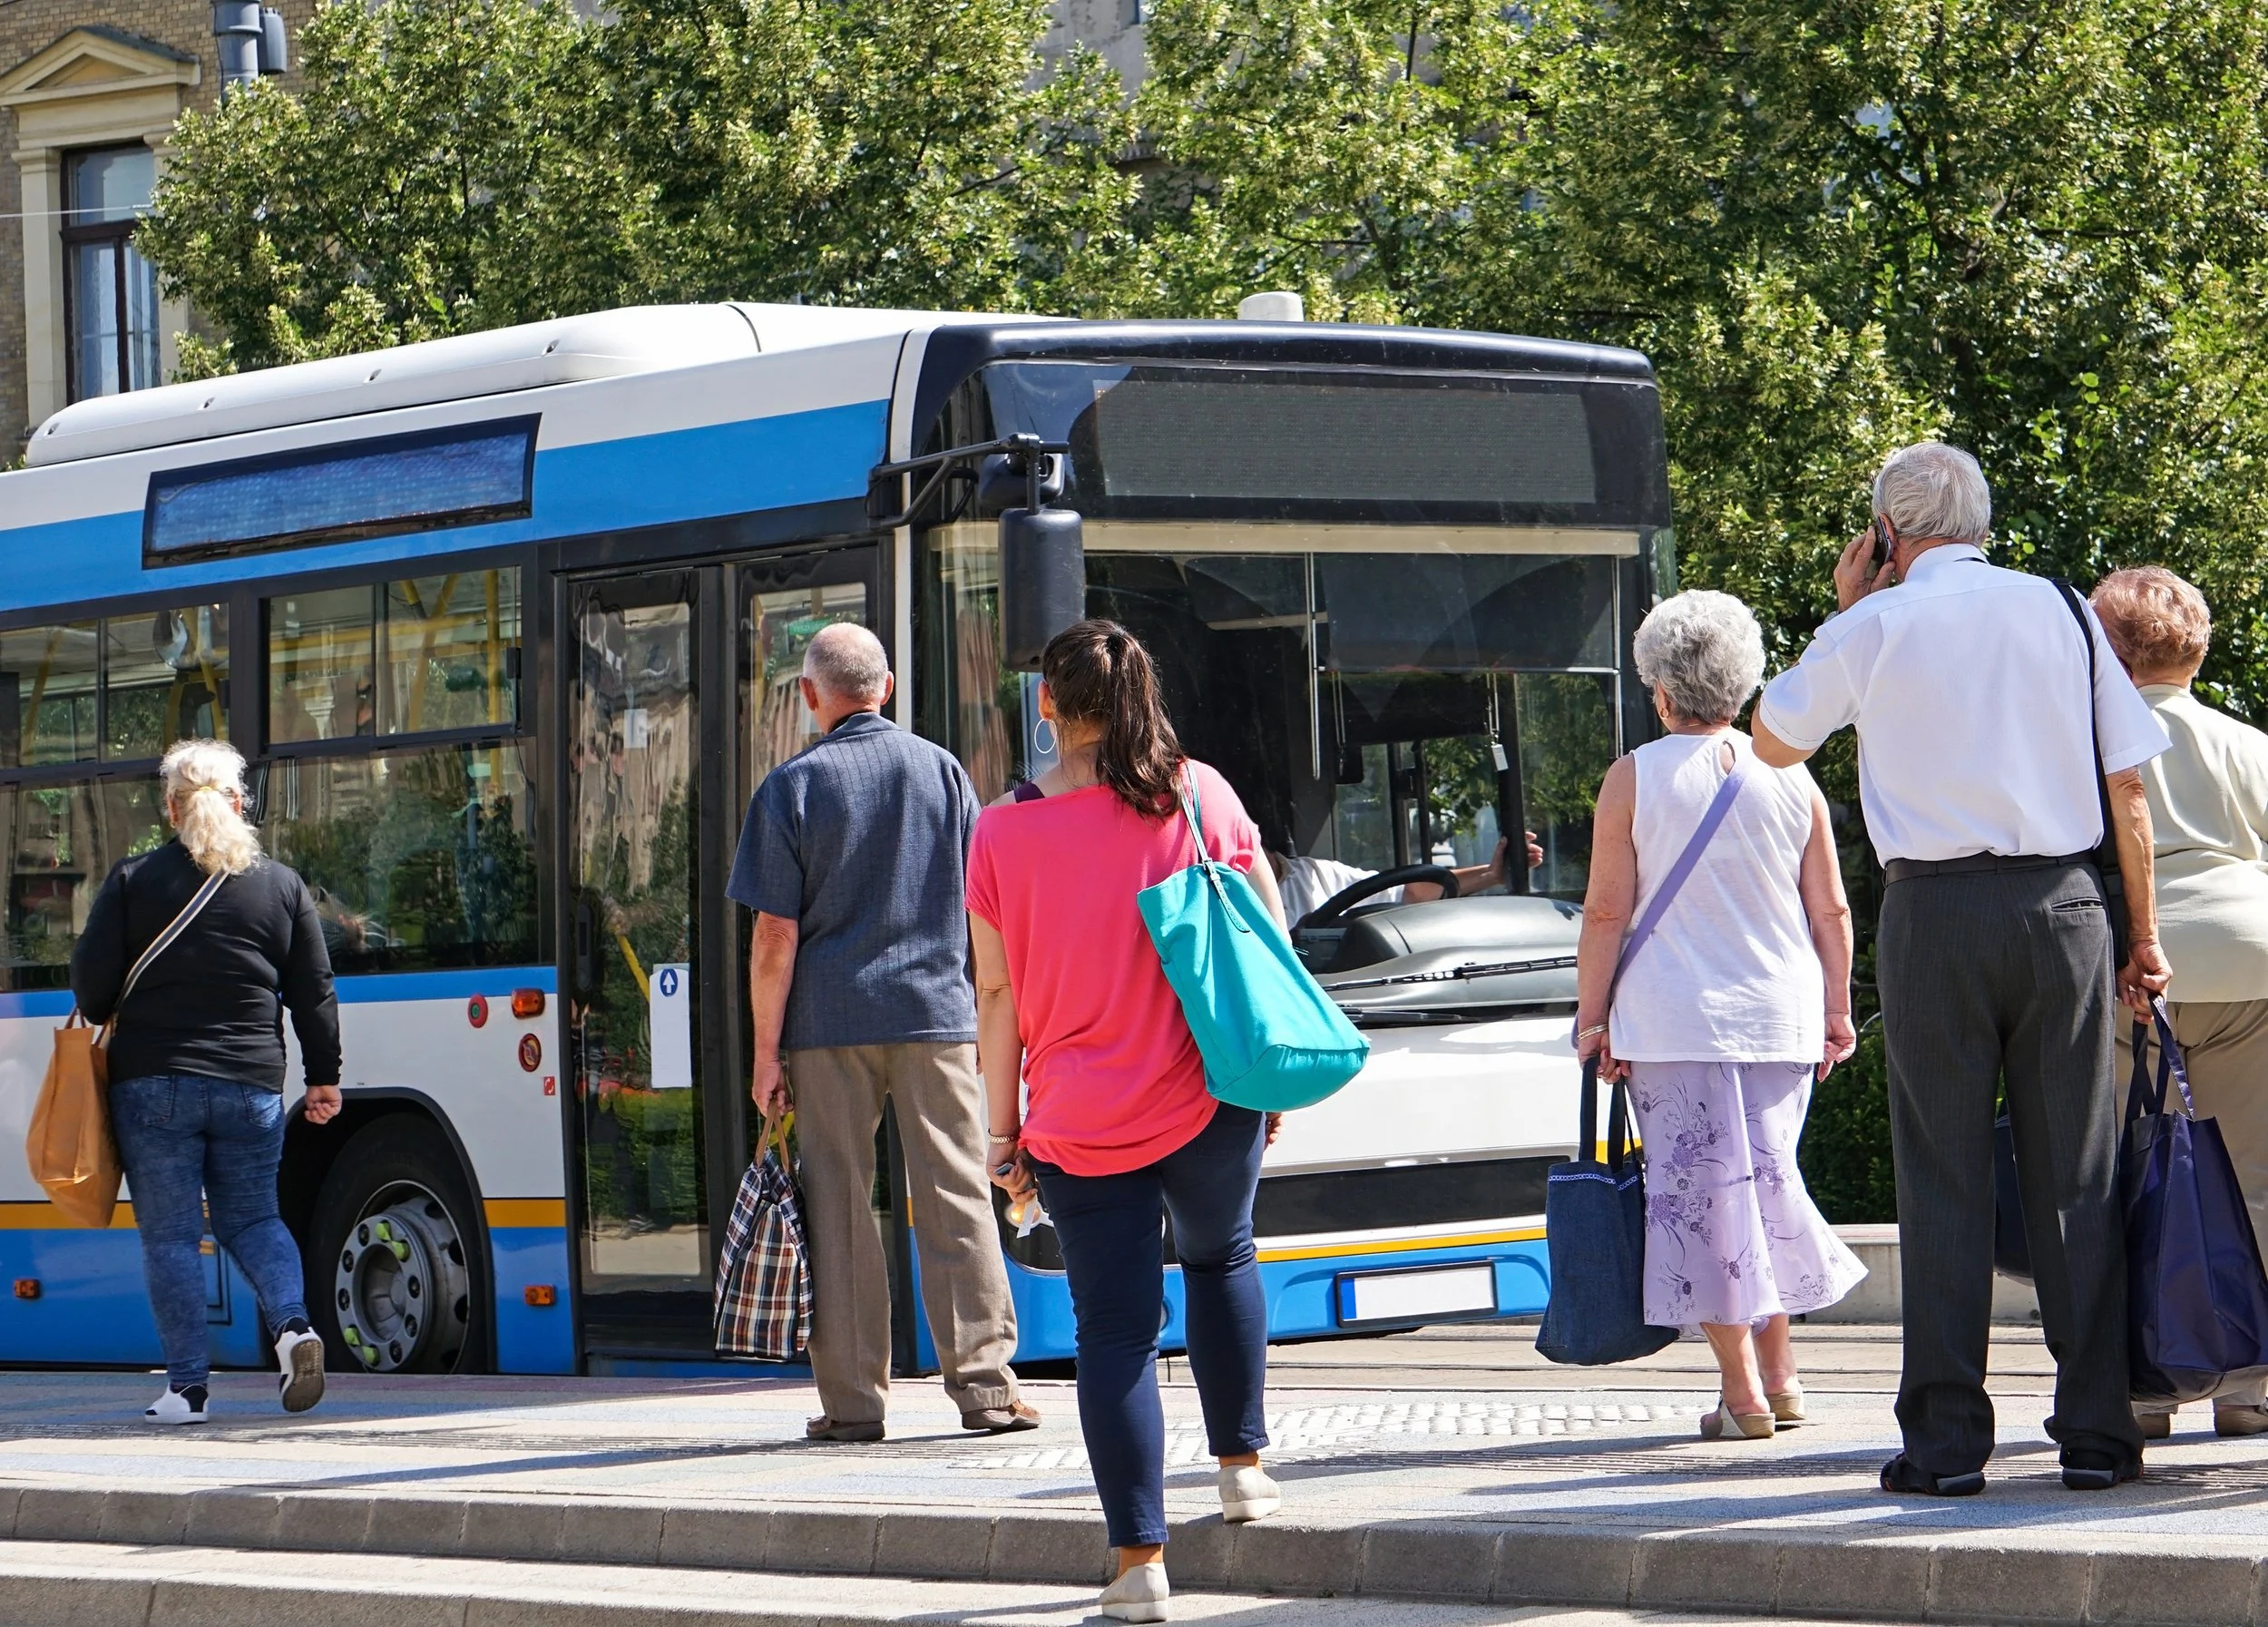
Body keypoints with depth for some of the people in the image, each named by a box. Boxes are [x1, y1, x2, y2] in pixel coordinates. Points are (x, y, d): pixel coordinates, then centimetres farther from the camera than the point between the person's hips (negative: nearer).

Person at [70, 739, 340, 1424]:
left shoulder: (132, 880, -2)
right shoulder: (281, 885, 5)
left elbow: (92, 980, -2)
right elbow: (314, 993, 7)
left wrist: (105, 1018, 19)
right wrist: (324, 1076, 17)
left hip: (154, 1081, -2)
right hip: (252, 1086, 2)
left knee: (170, 1235, 3)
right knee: (251, 1218, 16)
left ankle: (188, 1385, 0)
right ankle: (292, 1324, -9)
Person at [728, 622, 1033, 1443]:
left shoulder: (792, 787, -2)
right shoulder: (941, 770, 6)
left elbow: (776, 936, -5)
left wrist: (766, 1053, -1)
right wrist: (980, 1002, 23)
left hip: (831, 1022, -2)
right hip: (936, 1014, 2)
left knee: (840, 1204, 4)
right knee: (955, 1195, 3)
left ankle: (853, 1398, 4)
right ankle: (985, 1384, -2)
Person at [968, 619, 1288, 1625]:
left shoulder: (1004, 833, -5)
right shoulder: (1197, 795, -2)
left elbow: (998, 994, -2)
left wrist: (1004, 1136, 5)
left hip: (1079, 1123, -1)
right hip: (1207, 1098, 1)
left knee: (1114, 1329, 2)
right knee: (1220, 1258, 29)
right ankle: (1242, 1465, 32)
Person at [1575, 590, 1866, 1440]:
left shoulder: (1634, 778, -4)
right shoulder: (1789, 777, 5)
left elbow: (1606, 911, -5)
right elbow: (1830, 909, 7)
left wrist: (1592, 1018, 2)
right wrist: (1837, 1012, 15)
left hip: (1675, 1019, -4)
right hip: (1781, 1017, 4)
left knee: (1700, 1192, 0)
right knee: (1768, 1182, 15)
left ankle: (1742, 1390, -1)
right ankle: (1780, 1373, 17)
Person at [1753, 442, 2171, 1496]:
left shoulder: (1870, 629, -1)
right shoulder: (2060, 611, 6)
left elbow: (1774, 743, 16)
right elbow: (2127, 785, 5)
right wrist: (2143, 934, 12)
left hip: (1935, 912, -2)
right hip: (2064, 901, 2)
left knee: (1943, 1176, 1)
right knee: (2075, 1173, 5)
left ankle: (1946, 1441, -1)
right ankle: (2095, 1430, 4)